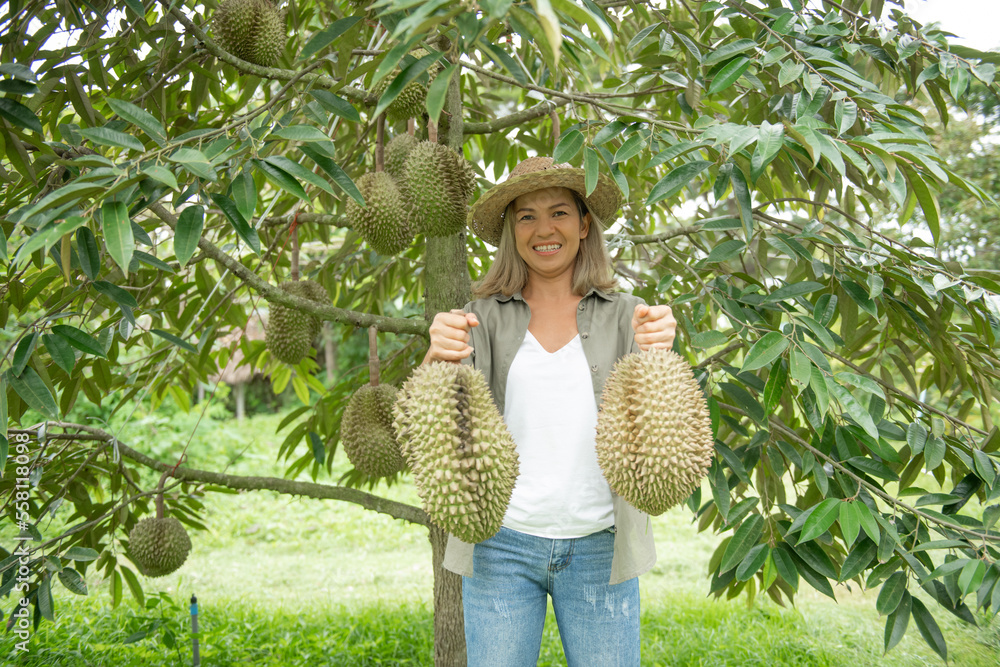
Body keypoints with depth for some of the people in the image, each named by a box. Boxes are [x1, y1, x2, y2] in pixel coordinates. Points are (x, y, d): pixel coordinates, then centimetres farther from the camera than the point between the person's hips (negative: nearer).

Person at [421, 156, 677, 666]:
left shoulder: (624, 316, 4)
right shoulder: (484, 317, 3)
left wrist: (657, 351, -28)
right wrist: (437, 356, -29)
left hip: (598, 547, 0)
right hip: (502, 544, 0)